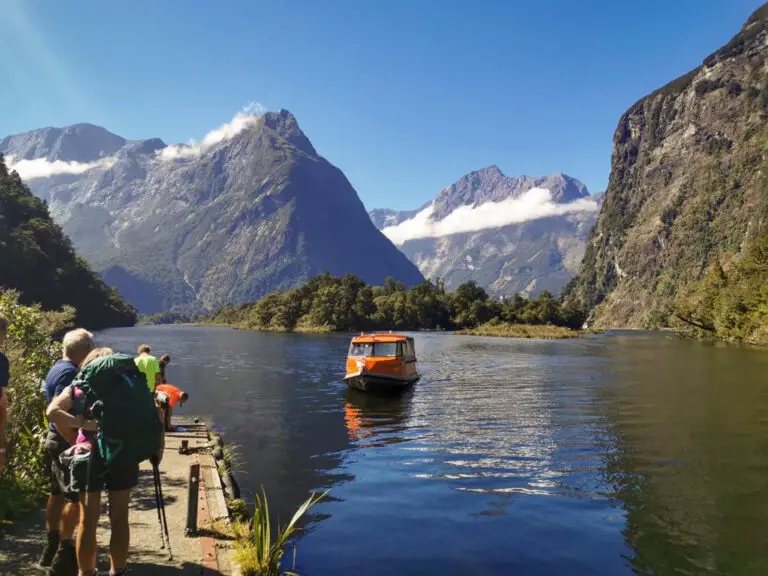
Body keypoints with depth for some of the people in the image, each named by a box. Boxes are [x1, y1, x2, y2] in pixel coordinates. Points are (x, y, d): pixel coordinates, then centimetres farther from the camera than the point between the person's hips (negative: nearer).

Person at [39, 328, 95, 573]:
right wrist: (78, 443, -26)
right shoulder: (69, 372, -21)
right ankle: (64, 555, 2)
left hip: (55, 440, 10)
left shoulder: (57, 368, 10)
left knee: (57, 493, 17)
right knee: (75, 497, -4)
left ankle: (52, 547, 26)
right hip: (66, 442, -10)